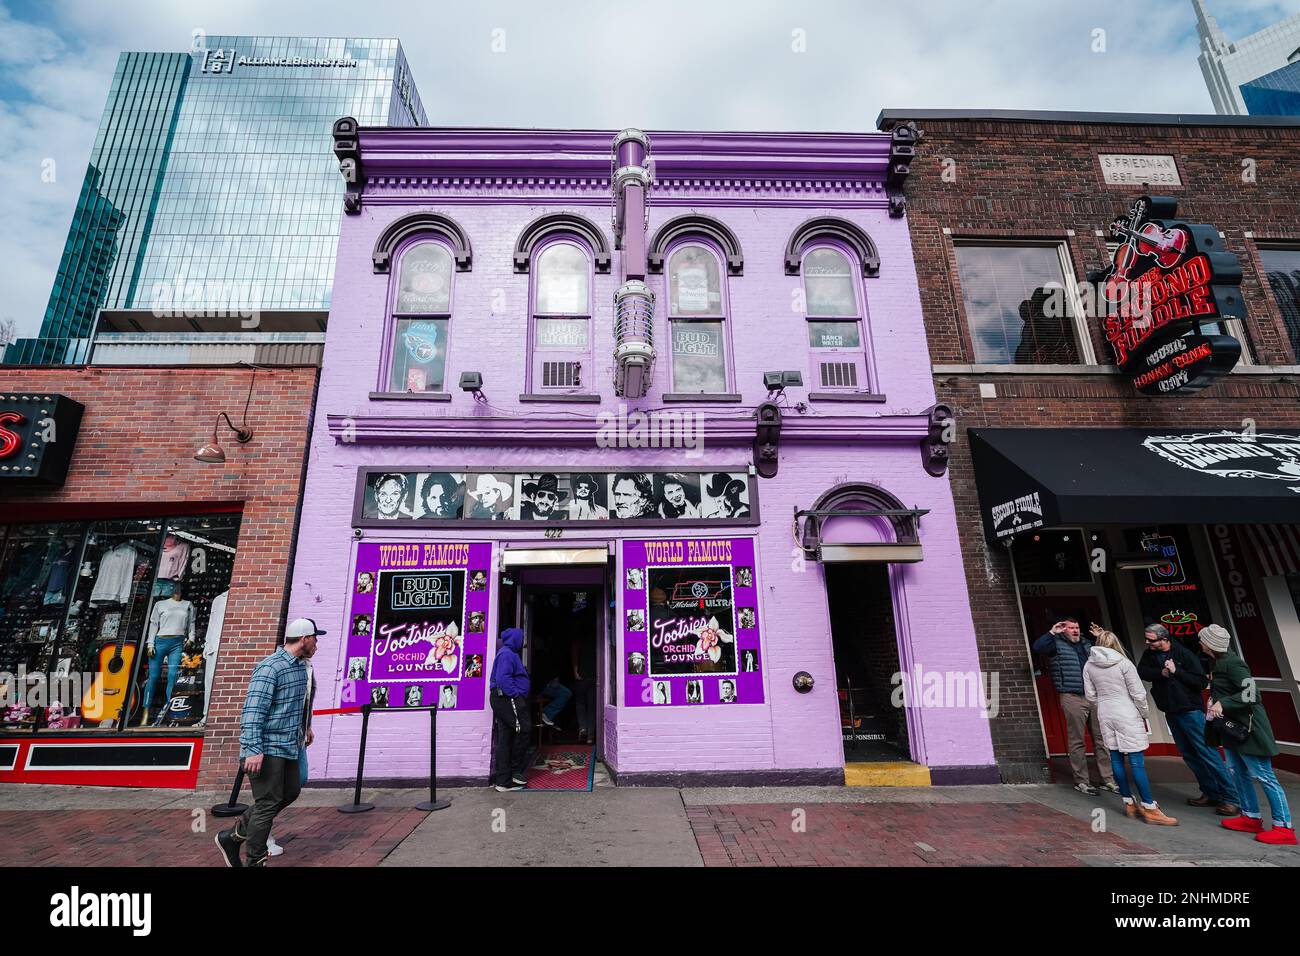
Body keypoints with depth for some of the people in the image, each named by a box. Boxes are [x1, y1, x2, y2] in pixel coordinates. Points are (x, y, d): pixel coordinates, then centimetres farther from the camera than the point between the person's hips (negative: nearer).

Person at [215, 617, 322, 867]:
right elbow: (253, 711, -23)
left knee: (290, 792, 15)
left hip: (288, 746, 9)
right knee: (268, 803, -1)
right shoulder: (270, 667, -19)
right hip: (267, 748, -9)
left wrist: (305, 728, 27)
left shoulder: (301, 667, 11)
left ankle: (233, 836, 28)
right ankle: (256, 861, 14)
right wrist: (254, 750, -26)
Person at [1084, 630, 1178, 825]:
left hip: (1105, 715, 4)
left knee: (1116, 758, 10)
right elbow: (1138, 694, -8)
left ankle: (1128, 803, 19)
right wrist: (1145, 715, 6)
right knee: (1137, 761, -2)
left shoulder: (1089, 665, 3)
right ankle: (1150, 809, 1)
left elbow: (1090, 695, 7)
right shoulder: (1123, 663, -10)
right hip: (1127, 715, -4)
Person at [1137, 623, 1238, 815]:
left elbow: (1202, 682, -13)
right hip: (1171, 712, 6)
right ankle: (1211, 793, 23)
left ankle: (1230, 798, 2)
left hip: (1190, 711, -6)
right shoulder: (1149, 654, 4)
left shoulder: (1185, 654, -12)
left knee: (1207, 753, -6)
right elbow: (1141, 671, -6)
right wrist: (1161, 672, -18)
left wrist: (1176, 671, -19)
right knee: (1189, 755, 12)